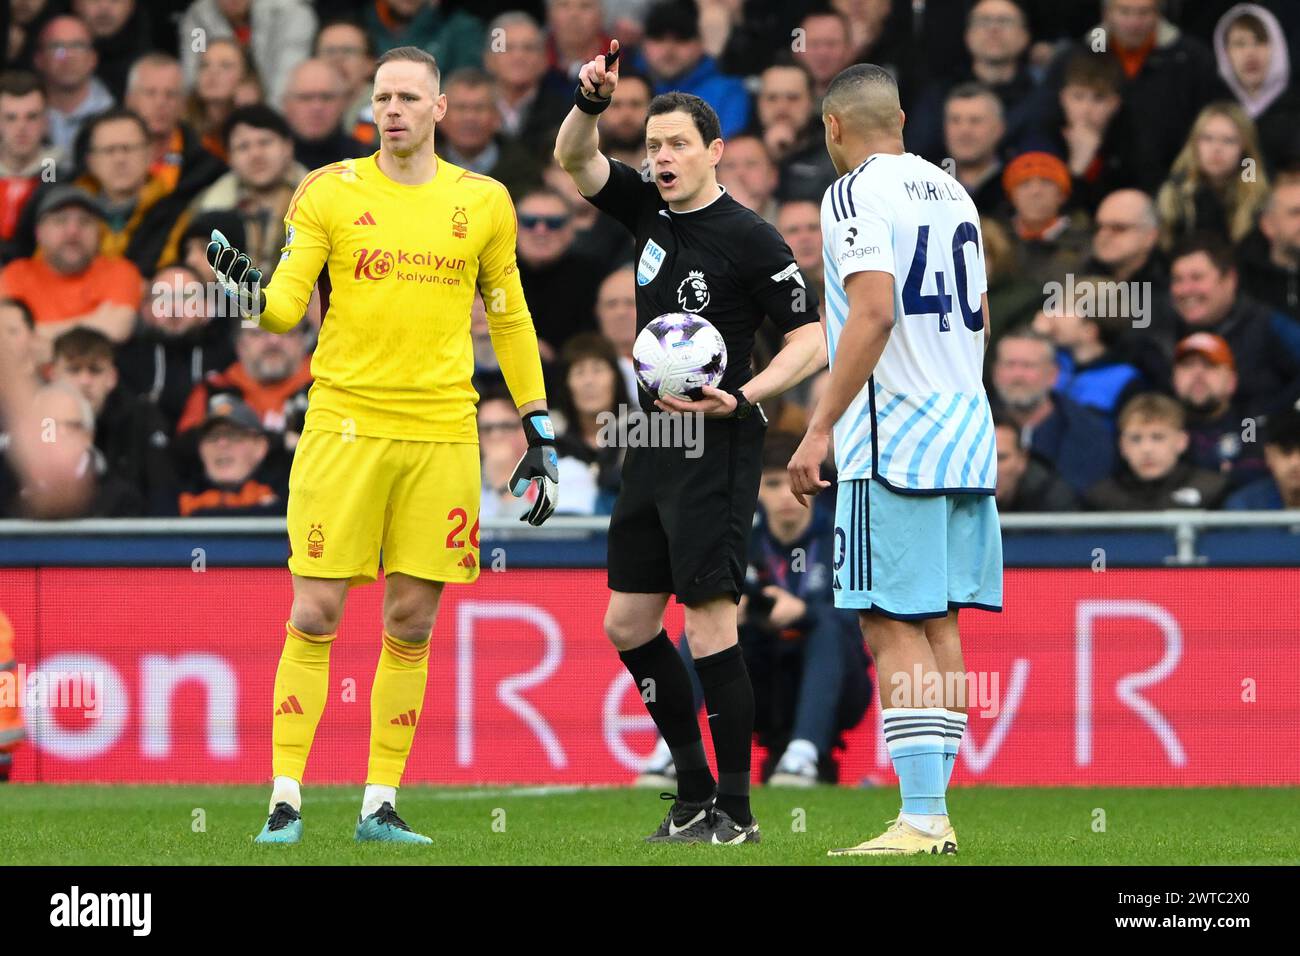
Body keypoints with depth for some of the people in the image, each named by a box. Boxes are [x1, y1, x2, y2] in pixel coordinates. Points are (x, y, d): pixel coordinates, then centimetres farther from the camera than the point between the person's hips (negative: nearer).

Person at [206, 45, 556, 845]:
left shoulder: (482, 202, 8)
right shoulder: (330, 192, 3)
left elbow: (511, 319, 16)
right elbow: (288, 304, -1)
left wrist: (541, 431, 14)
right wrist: (252, 293, -24)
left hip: (442, 433, 2)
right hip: (345, 420, -2)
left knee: (412, 623, 3)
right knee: (316, 614, -5)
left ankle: (381, 804, 10)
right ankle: (287, 800, 0)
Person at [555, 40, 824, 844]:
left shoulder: (750, 239, -10)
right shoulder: (651, 210, 9)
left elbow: (812, 341, -10)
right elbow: (574, 159, 7)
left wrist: (740, 398, -22)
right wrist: (591, 104, -14)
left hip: (715, 451, -8)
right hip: (653, 448, 8)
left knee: (711, 626, -10)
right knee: (627, 625, 10)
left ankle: (735, 810, -6)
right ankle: (695, 795, 18)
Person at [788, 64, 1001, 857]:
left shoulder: (857, 194, -8)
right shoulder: (952, 193, 16)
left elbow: (874, 313, -20)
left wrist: (821, 428, -19)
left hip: (894, 435, -8)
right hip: (966, 429, 8)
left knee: (893, 627, -8)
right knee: (938, 624, 10)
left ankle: (921, 820, -13)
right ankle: (936, 814, 10)